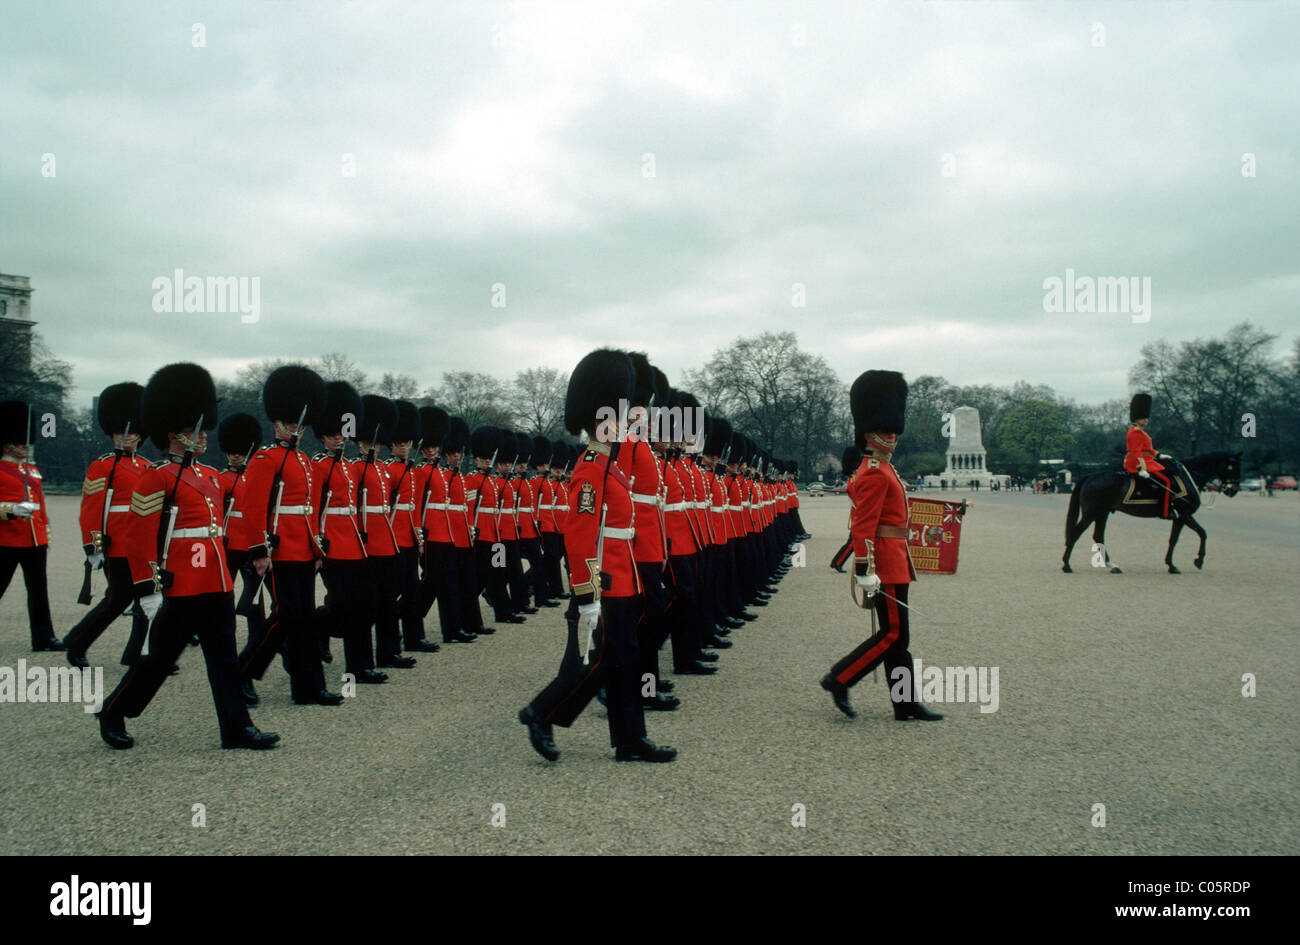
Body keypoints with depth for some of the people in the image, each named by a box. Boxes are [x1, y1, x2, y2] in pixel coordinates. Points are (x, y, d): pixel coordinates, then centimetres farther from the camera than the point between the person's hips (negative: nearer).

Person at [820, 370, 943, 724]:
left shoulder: (879, 469, 16)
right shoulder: (876, 473, -15)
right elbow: (864, 526, -21)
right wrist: (865, 572, -25)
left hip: (893, 561, 10)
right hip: (886, 561, -10)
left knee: (895, 634, 11)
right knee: (893, 634, -6)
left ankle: (906, 703, 15)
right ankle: (839, 679, 0)